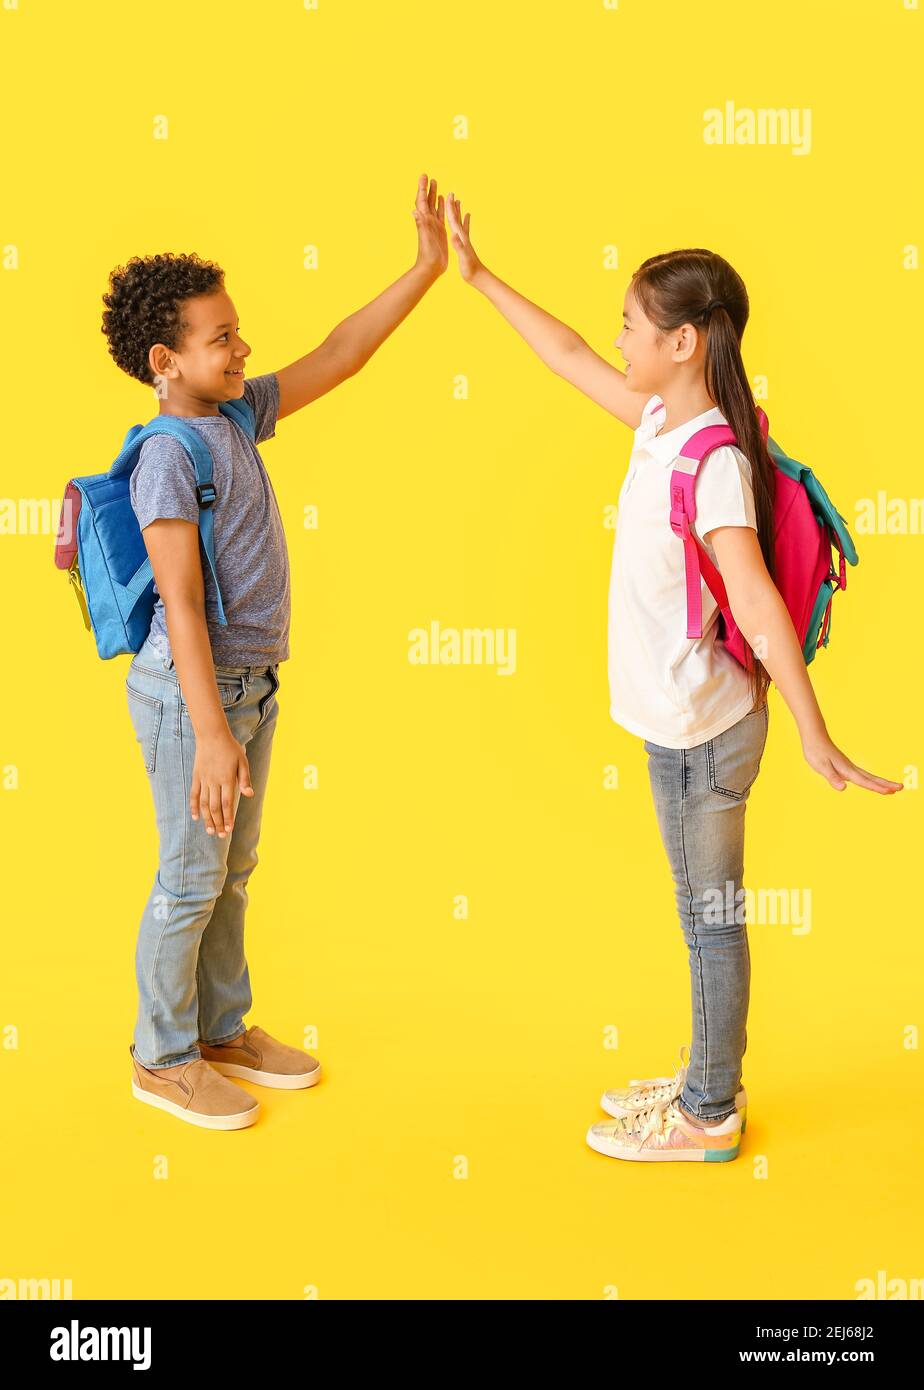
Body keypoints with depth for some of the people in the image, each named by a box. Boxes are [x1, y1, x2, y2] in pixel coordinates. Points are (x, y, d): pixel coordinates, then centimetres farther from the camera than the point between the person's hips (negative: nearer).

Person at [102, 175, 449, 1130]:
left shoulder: (238, 417, 5)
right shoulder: (168, 456, -19)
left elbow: (337, 357, 9)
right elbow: (180, 604, -24)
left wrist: (428, 270, 5)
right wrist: (211, 734, -28)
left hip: (249, 684, 9)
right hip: (193, 691, -8)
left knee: (231, 873, 19)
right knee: (191, 882, 4)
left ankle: (222, 1030, 35)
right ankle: (162, 1059, 22)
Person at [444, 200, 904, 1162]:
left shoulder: (713, 464, -23)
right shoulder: (662, 421, 3)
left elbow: (758, 606, -30)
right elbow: (569, 357, 16)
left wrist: (815, 738, -33)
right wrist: (478, 278, 21)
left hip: (702, 729, -9)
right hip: (678, 720, 9)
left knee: (711, 918, 6)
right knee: (704, 913, 20)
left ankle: (708, 1117, 22)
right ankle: (710, 1078, 36)